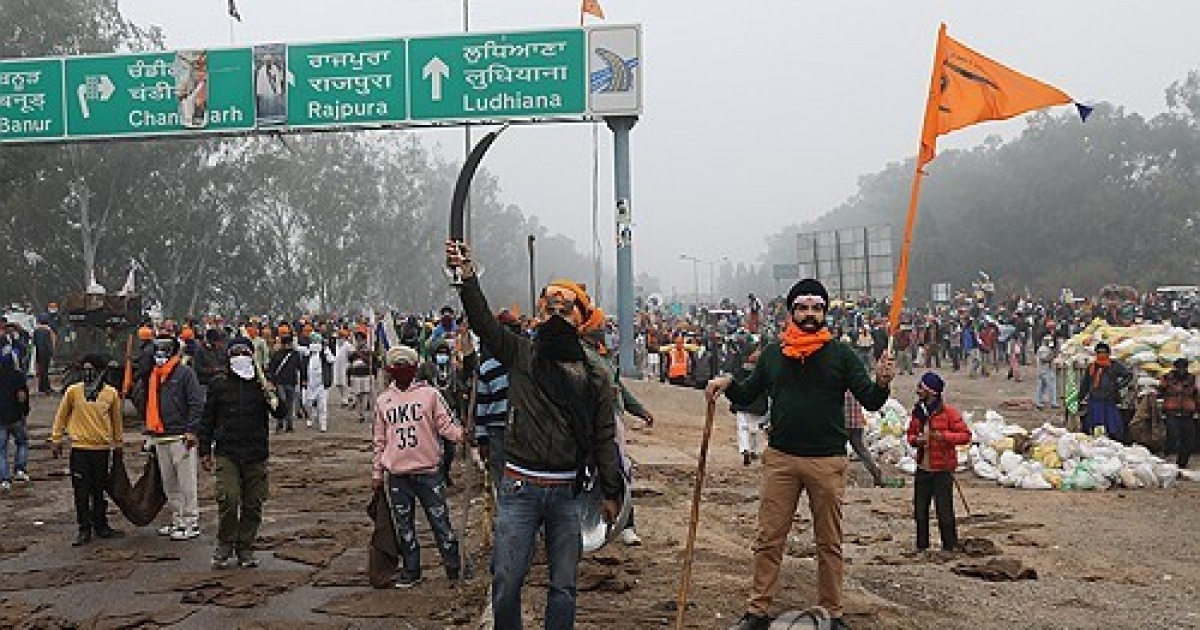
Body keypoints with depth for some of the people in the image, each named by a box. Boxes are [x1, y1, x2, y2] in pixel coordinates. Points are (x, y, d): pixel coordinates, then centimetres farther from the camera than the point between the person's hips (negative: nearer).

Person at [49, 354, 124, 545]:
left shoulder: (111, 393, 1)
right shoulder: (73, 391, -2)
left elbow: (116, 420, 12)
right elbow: (61, 416, 7)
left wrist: (118, 442, 18)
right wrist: (56, 439, 6)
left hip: (102, 449, 1)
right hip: (80, 449, -1)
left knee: (99, 491, 9)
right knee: (82, 492, 2)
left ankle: (101, 525, 21)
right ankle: (84, 530, 10)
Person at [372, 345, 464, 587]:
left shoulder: (429, 394, 0)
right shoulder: (383, 401, 10)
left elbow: (445, 424, -4)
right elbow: (380, 440, 15)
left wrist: (462, 434, -25)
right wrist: (377, 472, 15)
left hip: (428, 471, -3)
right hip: (397, 474, 3)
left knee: (440, 522, 0)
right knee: (404, 526, 11)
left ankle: (454, 569, 10)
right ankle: (411, 570, 24)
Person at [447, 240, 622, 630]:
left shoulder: (594, 378, 5)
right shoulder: (520, 354, 5)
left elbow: (604, 438, 7)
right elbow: (484, 323, -8)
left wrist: (610, 492, 7)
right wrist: (467, 275, -21)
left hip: (568, 492, 1)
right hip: (520, 488, 0)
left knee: (564, 586, 8)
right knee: (506, 583, 3)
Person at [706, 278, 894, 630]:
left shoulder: (841, 354, 1)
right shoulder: (772, 353, 9)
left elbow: (870, 402, -3)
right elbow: (747, 396, 17)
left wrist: (882, 383, -24)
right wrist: (727, 384, -3)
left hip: (828, 461, -2)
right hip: (779, 458, 2)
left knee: (829, 543, 8)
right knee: (769, 539, 5)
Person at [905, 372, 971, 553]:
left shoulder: (948, 412, -9)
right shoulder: (918, 412, 8)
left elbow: (966, 435, -9)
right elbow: (911, 434, 19)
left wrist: (944, 436, -22)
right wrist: (916, 440, -4)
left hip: (942, 469, -6)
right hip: (923, 468, 6)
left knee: (944, 509, -3)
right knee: (920, 509, 10)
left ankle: (950, 545, 11)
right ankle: (922, 545, 22)